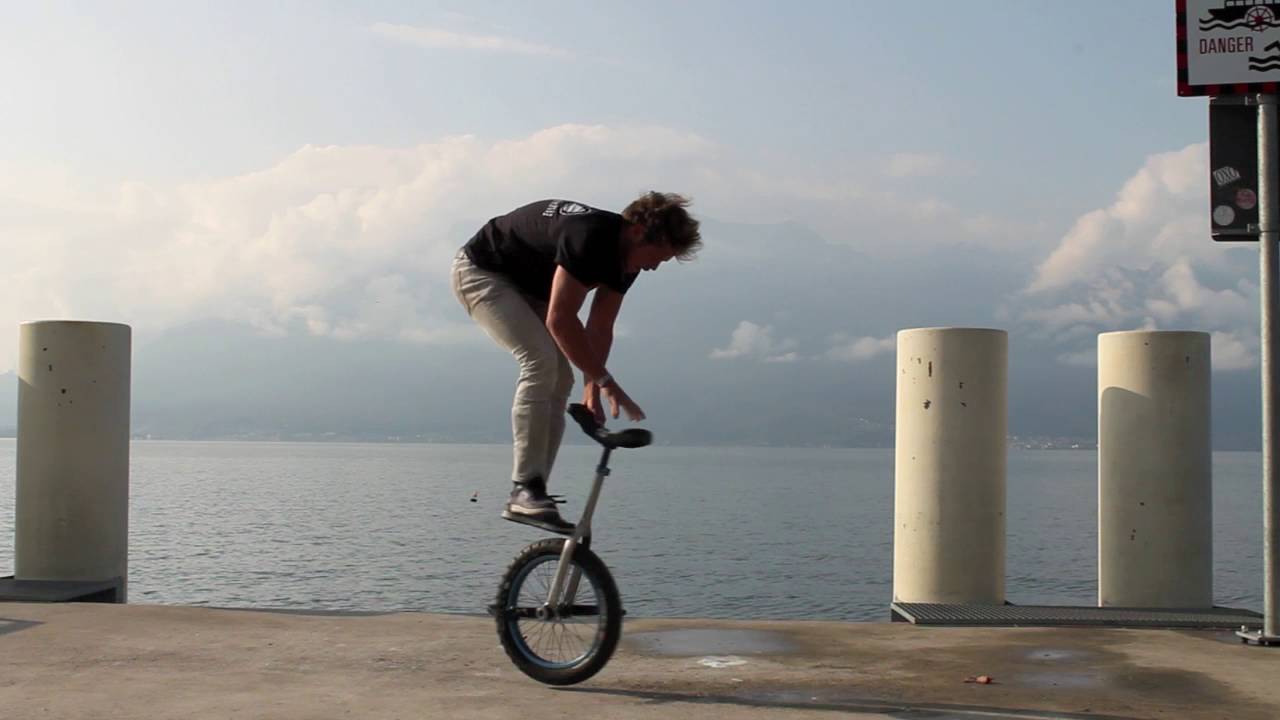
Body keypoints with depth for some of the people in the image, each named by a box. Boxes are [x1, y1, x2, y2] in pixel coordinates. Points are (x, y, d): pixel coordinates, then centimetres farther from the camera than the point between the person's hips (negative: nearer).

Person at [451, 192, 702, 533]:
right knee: (540, 361, -25)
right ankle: (524, 491, -24)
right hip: (481, 271, -9)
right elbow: (561, 321, -36)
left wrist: (592, 385, -12)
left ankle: (534, 492, 2)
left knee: (560, 380, -1)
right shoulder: (589, 237, -35)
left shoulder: (625, 256, -7)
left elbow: (599, 328, -2)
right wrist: (606, 381, -31)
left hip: (525, 286, 9)